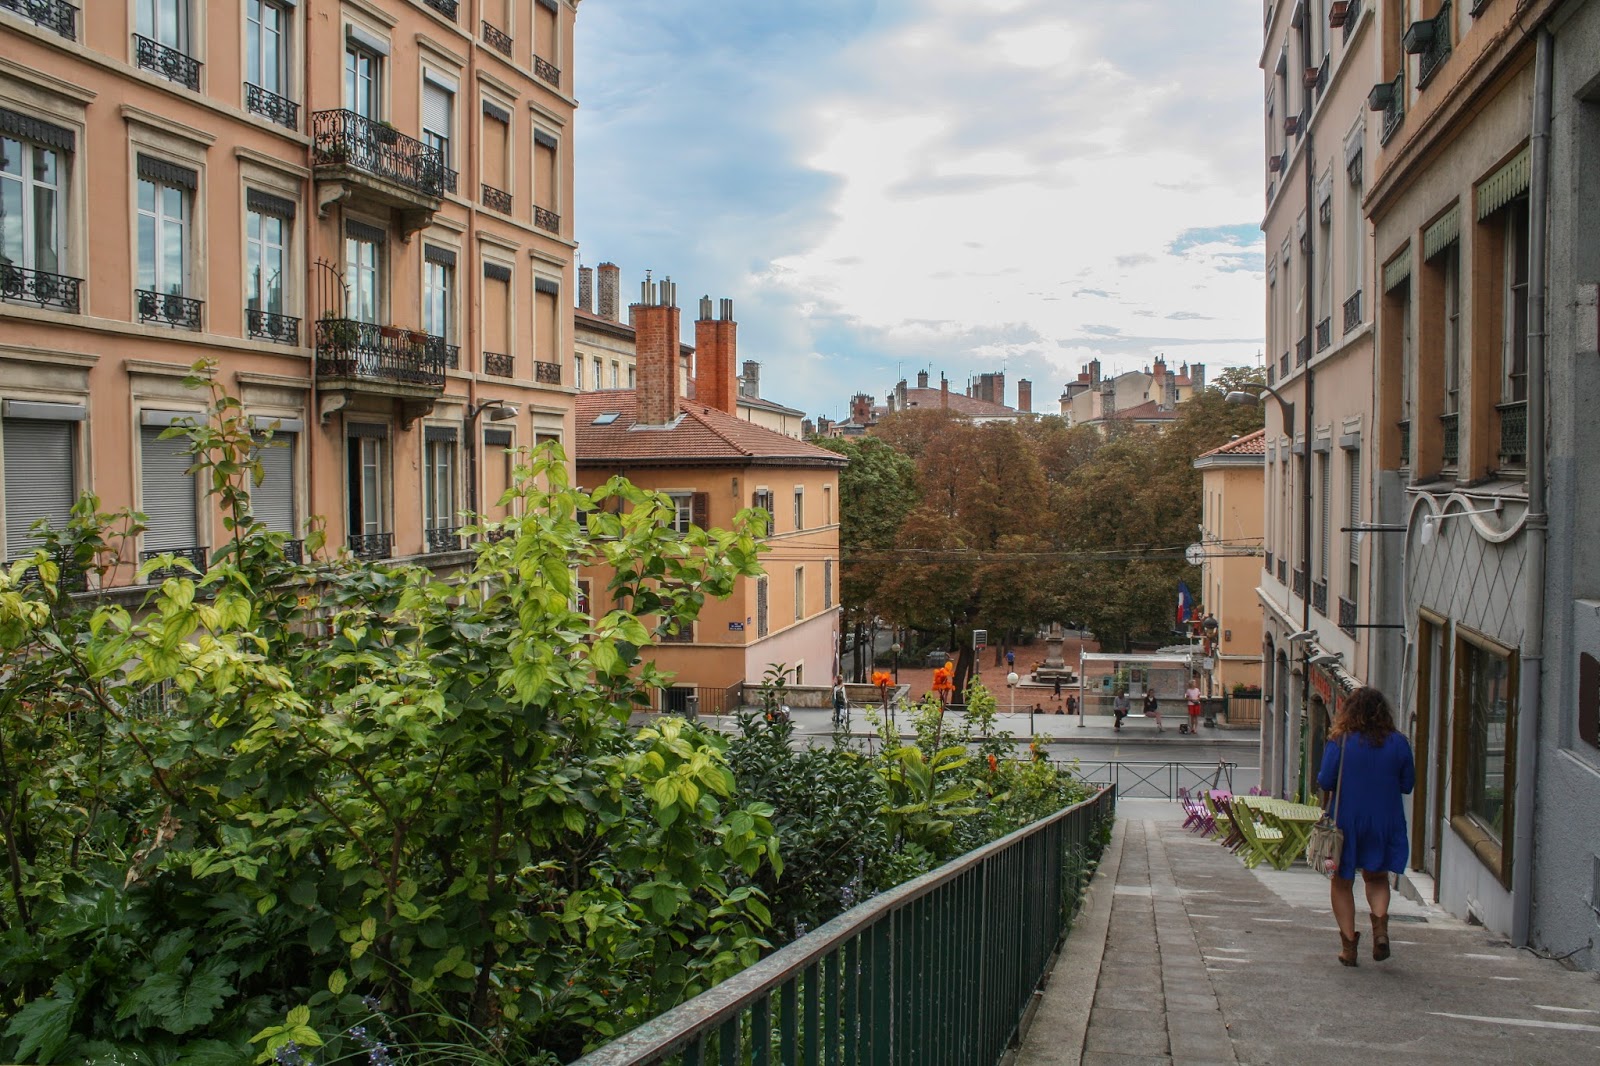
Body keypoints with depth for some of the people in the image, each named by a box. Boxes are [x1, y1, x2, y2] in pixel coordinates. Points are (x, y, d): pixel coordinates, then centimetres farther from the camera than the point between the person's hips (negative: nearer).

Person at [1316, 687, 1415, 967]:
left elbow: (1325, 782, -12)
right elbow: (1408, 784, 2)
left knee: (1342, 882, 12)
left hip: (1345, 820, -2)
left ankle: (1348, 942, 10)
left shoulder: (1340, 742, -11)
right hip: (1385, 822, 2)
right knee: (1377, 877, 19)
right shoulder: (1398, 742, -4)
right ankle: (1380, 922, -7)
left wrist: (1325, 806, 8)